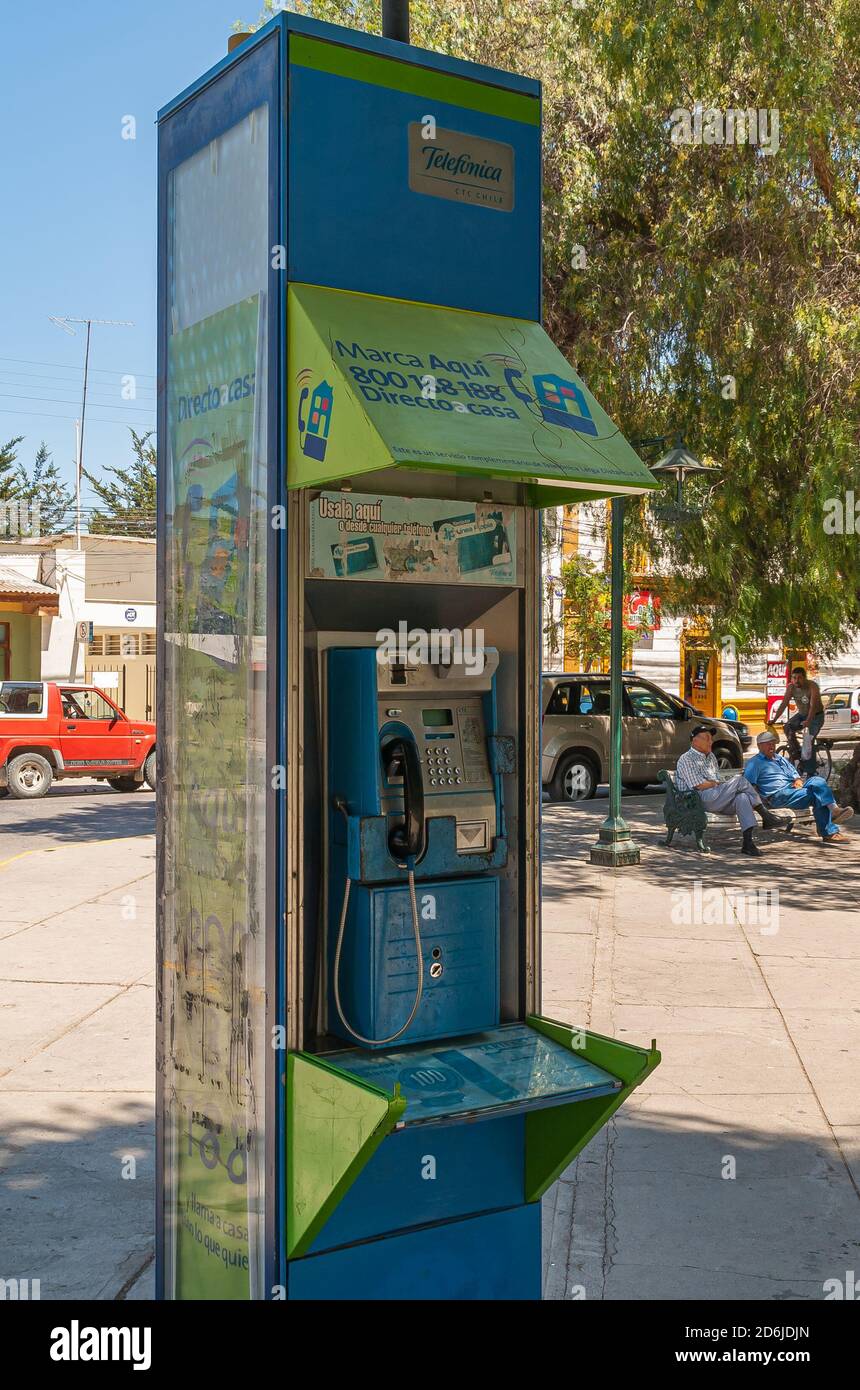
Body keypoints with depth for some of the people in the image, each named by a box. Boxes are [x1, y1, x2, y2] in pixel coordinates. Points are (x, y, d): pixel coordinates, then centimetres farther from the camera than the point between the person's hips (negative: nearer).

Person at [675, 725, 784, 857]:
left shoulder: (710, 757, 28)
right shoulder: (686, 759, -1)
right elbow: (700, 785, -11)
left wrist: (721, 784, -1)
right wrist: (717, 784, 2)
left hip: (717, 800, 8)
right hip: (700, 799, -8)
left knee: (742, 797, -26)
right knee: (740, 781, -21)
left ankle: (747, 843, -35)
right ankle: (765, 815, -16)